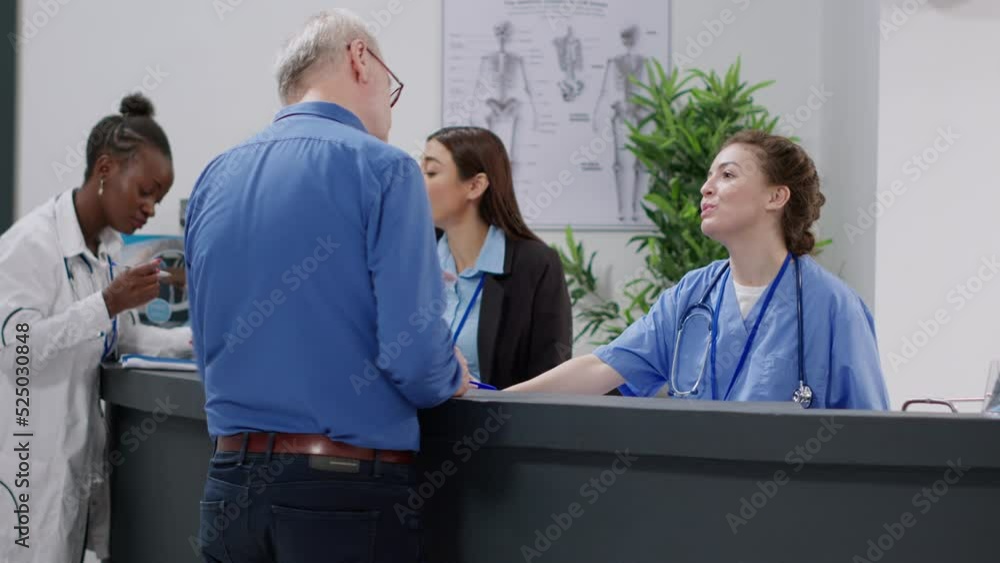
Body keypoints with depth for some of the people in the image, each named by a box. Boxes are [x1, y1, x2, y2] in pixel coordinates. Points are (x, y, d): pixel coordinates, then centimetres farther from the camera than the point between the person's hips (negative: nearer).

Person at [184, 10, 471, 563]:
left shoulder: (214, 178, 10)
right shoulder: (381, 168, -9)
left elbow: (210, 347, 15)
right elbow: (412, 353, -16)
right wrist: (452, 379, 5)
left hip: (230, 485, 6)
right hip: (346, 493, -5)